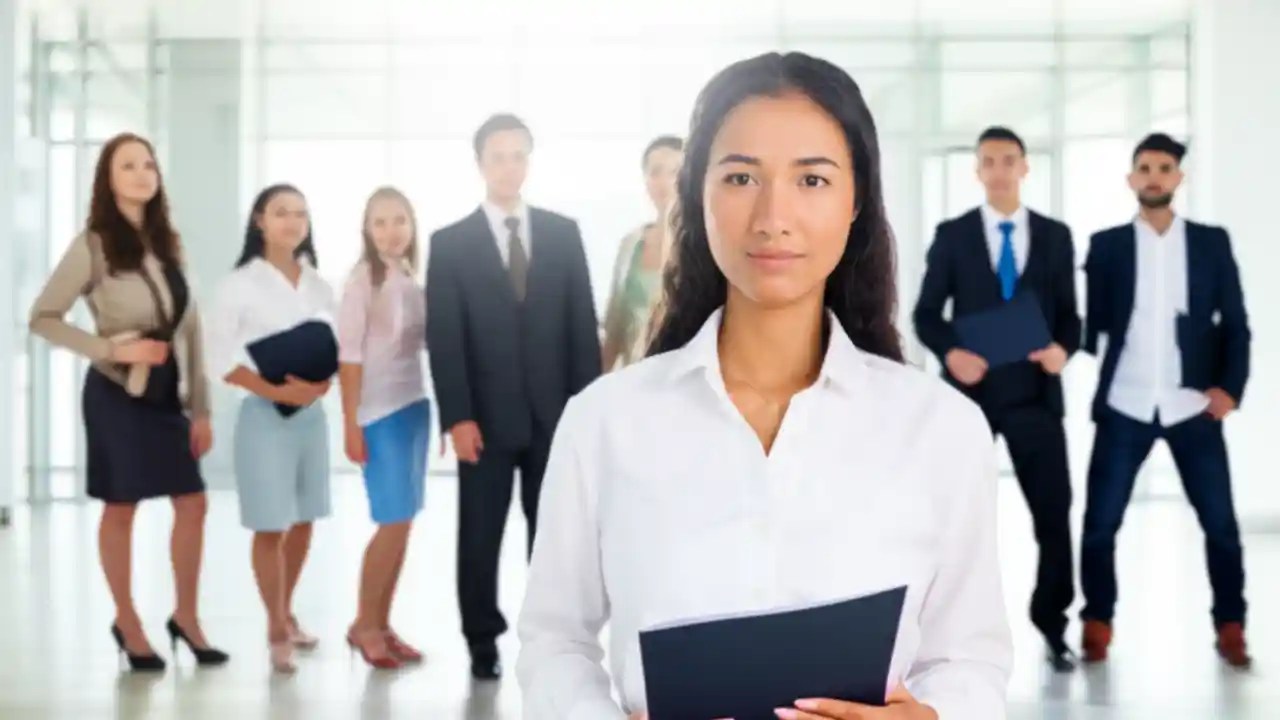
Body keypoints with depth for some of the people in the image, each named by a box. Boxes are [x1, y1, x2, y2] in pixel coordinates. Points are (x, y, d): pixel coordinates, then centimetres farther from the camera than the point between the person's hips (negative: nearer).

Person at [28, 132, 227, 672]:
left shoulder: (168, 244, 8)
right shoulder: (93, 246, -8)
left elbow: (190, 329, 8)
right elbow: (43, 318, -9)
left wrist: (201, 408, 6)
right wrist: (113, 349, -18)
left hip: (168, 393, 5)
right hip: (118, 393, -5)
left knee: (193, 503, 4)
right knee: (121, 509, 5)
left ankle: (186, 618, 20)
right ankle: (128, 625, 19)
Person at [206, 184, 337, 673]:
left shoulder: (319, 286, 8)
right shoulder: (240, 284, -5)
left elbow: (337, 347, 11)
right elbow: (221, 359, -9)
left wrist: (319, 386, -10)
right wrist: (277, 392, -18)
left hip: (313, 413, 5)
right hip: (264, 415, -5)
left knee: (303, 522, 11)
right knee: (270, 526, -2)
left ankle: (285, 613, 28)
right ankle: (277, 632, 11)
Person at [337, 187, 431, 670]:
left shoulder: (413, 280, 9)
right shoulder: (363, 281, -8)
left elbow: (429, 347, 10)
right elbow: (349, 355, -11)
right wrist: (350, 423, -14)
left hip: (416, 407, 6)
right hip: (380, 412, -6)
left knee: (404, 523, 6)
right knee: (394, 522, -7)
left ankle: (382, 624, 15)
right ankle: (364, 625, 7)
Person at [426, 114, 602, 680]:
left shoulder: (563, 233, 7)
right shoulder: (450, 243, 2)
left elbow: (582, 324, 6)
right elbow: (443, 339, -4)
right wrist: (457, 417, -12)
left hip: (554, 414, 2)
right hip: (486, 417, -1)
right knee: (480, 536, 6)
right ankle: (483, 643, 17)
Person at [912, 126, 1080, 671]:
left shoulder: (1055, 236, 7)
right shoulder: (952, 235, 3)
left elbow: (1069, 313, 8)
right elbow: (926, 313, 2)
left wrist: (1064, 349, -14)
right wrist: (950, 353, -17)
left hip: (1034, 392, 1)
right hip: (970, 390, -1)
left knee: (1054, 511, 3)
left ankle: (1052, 627, 18)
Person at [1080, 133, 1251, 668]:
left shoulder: (1212, 242, 8)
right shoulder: (1107, 245, 7)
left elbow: (1235, 323, 5)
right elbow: (1093, 323, 7)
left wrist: (1230, 386, -6)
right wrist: (1071, 345, -13)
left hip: (1193, 407, 0)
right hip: (1123, 407, 0)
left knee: (1221, 523, 1)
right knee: (1100, 523, 0)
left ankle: (1230, 629, 15)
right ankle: (1097, 626, 15)